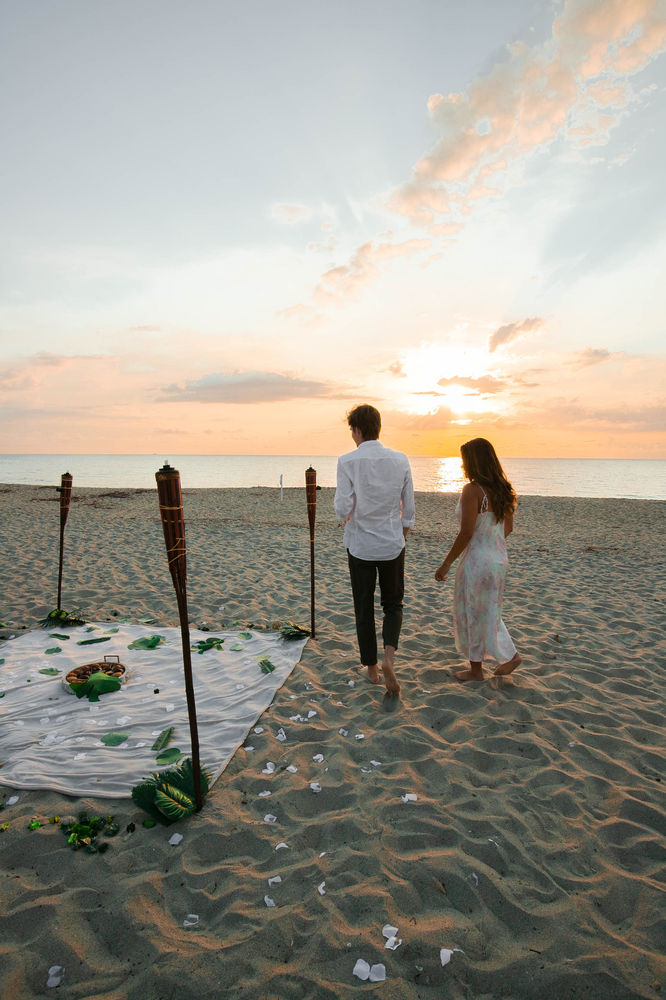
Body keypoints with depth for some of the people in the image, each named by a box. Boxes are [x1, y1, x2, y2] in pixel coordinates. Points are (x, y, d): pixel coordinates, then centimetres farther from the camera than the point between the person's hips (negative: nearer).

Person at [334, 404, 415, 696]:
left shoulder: (348, 461, -12)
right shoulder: (400, 460, -2)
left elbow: (343, 509, -17)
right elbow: (408, 509, 3)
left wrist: (345, 515, 6)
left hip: (360, 545, -2)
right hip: (392, 544, 2)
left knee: (364, 608, 13)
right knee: (393, 604, 17)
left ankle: (371, 667, 23)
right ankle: (389, 655, -4)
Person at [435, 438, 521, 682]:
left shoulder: (472, 490, -19)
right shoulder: (503, 490, 5)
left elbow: (466, 533, -21)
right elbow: (508, 528, 13)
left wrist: (446, 564, -13)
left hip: (477, 560, -8)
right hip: (499, 559, 8)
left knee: (471, 612, 9)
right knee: (488, 611, 23)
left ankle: (476, 669, 22)